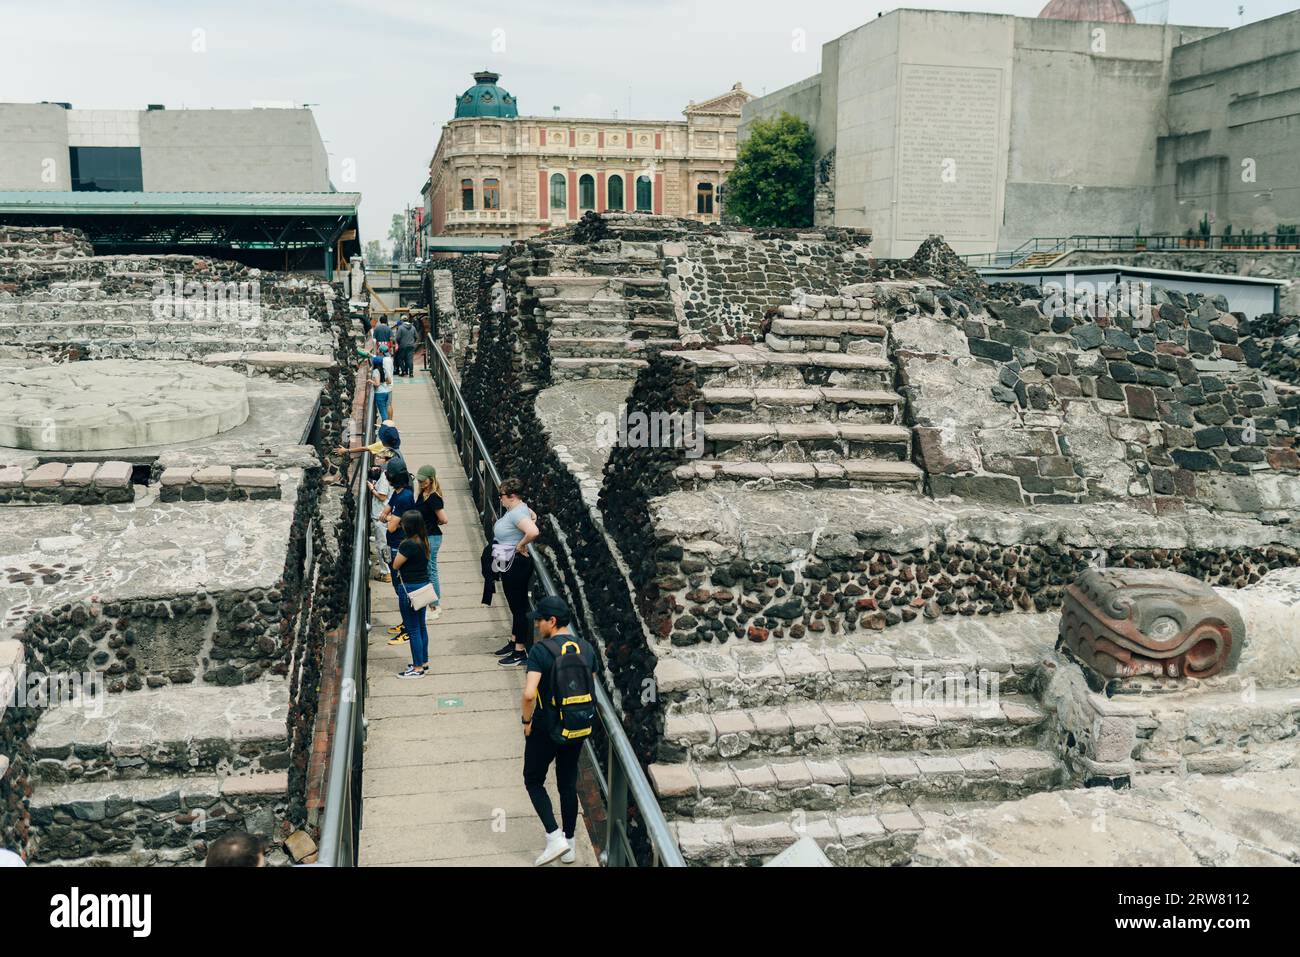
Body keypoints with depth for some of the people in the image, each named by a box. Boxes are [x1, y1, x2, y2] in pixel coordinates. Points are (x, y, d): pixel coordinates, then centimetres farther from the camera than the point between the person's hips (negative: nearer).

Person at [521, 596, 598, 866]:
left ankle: (555, 838, 3)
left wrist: (526, 721, -10)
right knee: (568, 785, 18)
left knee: (533, 780, 14)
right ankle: (569, 845, 27)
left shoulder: (541, 650, -18)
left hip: (546, 729, -5)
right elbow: (592, 690, 7)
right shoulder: (586, 649, 0)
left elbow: (529, 694, -27)